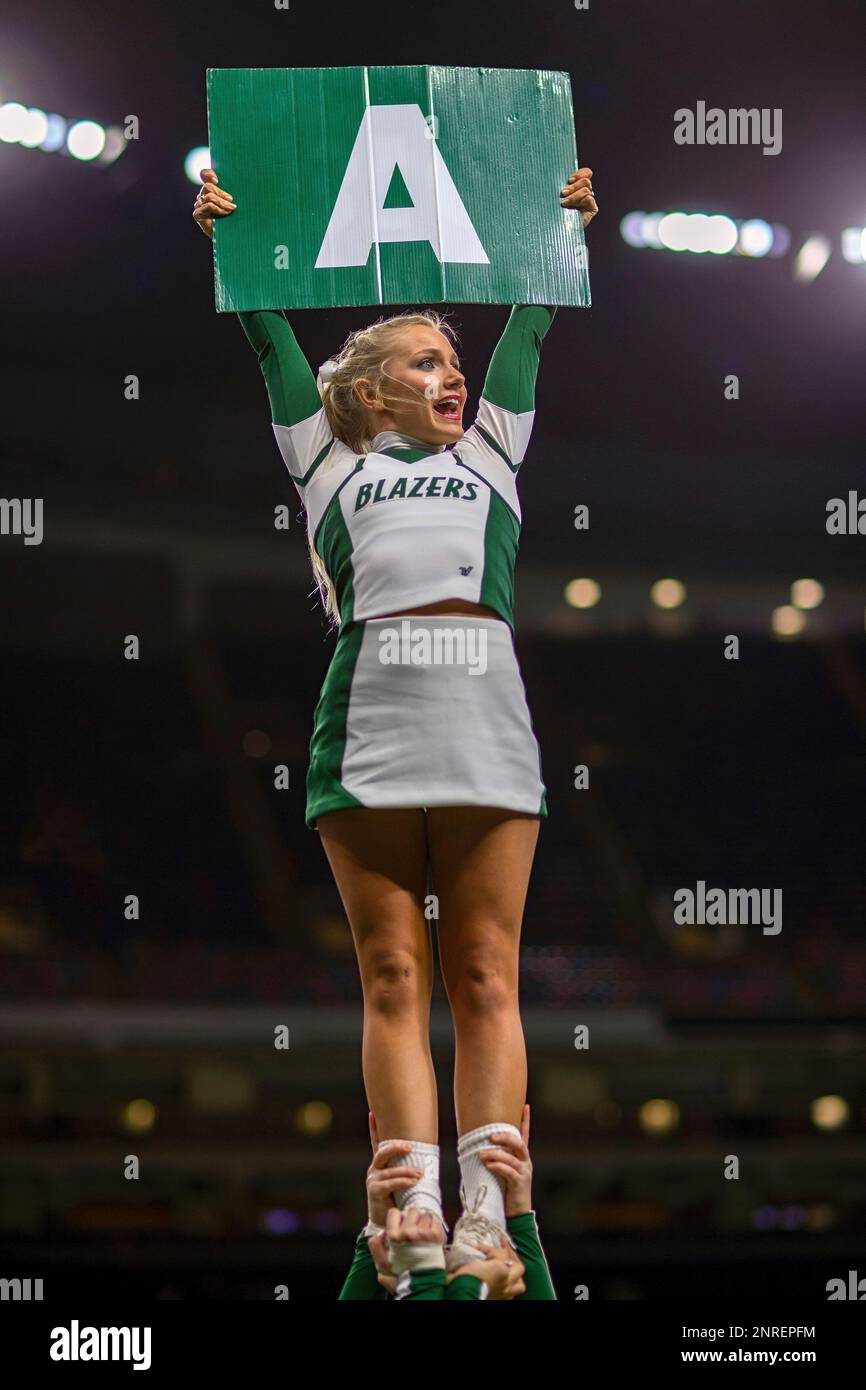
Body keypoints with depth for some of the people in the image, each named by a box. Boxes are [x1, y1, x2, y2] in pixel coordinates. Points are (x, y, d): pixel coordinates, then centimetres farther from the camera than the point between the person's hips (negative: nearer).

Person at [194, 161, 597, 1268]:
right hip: (369, 719, -2)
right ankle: (415, 1217, -8)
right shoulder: (334, 465, 20)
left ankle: (486, 1222, -8)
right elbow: (272, 344, 22)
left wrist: (563, 230, 39)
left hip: (488, 723, 2)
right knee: (394, 981, -5)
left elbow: (528, 332, 32)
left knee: (484, 981, -4)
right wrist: (229, 242, 23)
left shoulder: (489, 453, 25)